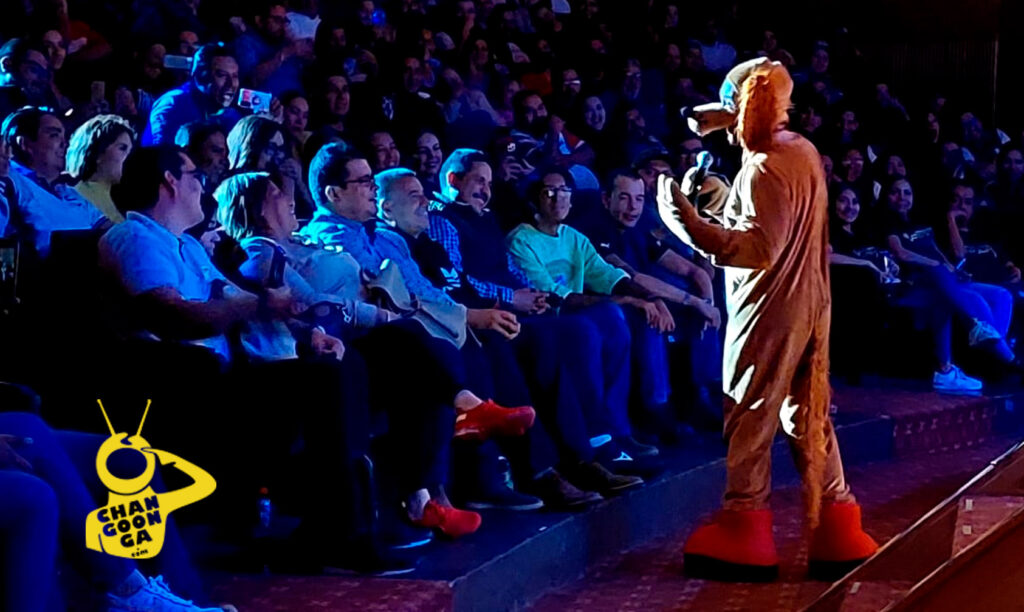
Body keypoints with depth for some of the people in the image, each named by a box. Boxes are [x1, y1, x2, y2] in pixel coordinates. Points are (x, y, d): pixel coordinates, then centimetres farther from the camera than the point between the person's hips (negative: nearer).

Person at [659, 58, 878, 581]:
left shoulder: (765, 168, -18)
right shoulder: (805, 152, 11)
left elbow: (759, 248, -25)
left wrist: (691, 224, -29)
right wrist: (725, 197, 16)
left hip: (769, 311, -9)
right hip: (807, 305, 9)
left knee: (749, 418, 0)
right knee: (808, 416, 13)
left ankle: (744, 530, 7)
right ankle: (837, 530, 15)